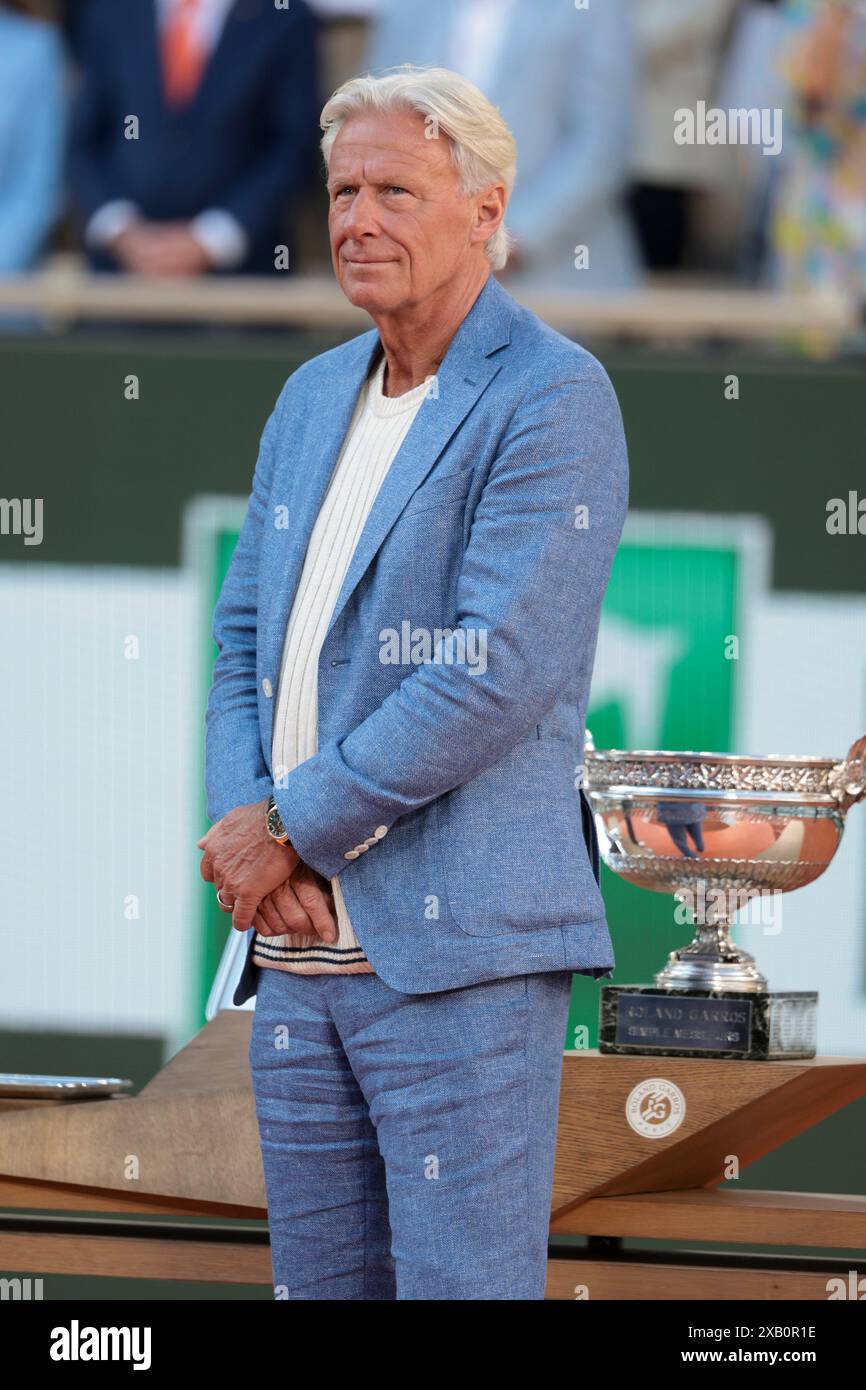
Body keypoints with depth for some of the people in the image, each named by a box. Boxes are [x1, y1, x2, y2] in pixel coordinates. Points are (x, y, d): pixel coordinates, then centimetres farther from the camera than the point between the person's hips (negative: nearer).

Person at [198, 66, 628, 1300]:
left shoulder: (551, 400, -9)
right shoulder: (314, 398, 17)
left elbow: (502, 669, -18)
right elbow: (245, 637, 18)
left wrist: (293, 827, -13)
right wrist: (240, 825, -3)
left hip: (457, 948, -8)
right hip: (302, 949, 8)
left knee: (462, 1284, -8)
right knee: (319, 1281, 11)